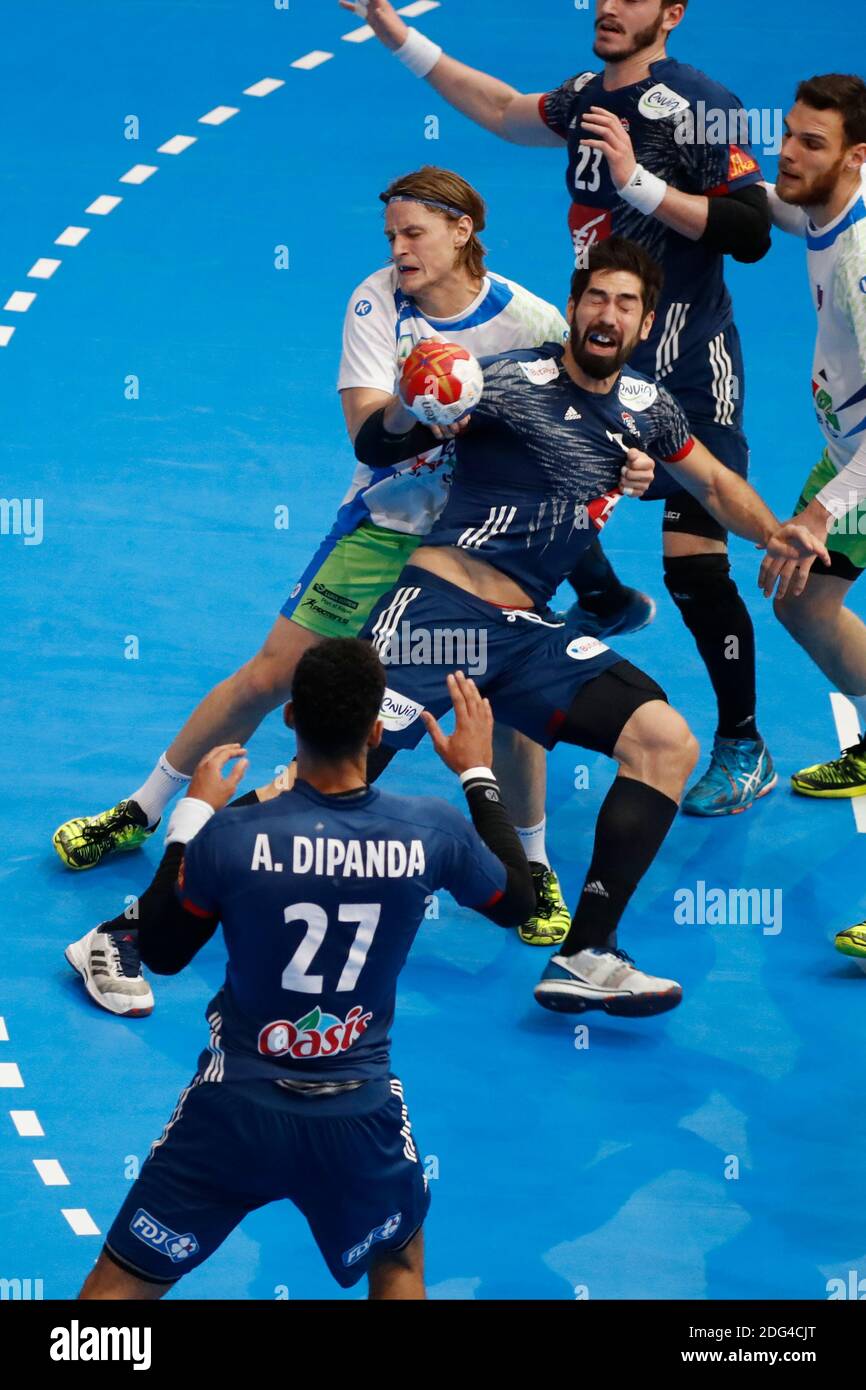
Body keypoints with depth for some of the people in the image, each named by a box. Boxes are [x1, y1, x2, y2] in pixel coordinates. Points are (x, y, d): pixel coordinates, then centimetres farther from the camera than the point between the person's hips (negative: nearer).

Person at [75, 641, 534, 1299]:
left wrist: (191, 818, 8)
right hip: (361, 1117, 1)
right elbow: (517, 901, 8)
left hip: (236, 1110, -1)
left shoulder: (230, 836, -19)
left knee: (119, 1284, 11)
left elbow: (162, 953, -1)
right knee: (401, 1263, 32)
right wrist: (479, 775, 19)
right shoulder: (432, 831, -14)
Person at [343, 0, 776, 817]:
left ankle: (744, 751, 7)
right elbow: (508, 112, 26)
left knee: (693, 566, -8)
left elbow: (752, 233, -23)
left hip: (688, 374, -7)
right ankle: (601, 602, 50)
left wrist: (638, 181, -27)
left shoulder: (700, 106, -17)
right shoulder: (586, 98, 6)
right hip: (598, 355, 8)